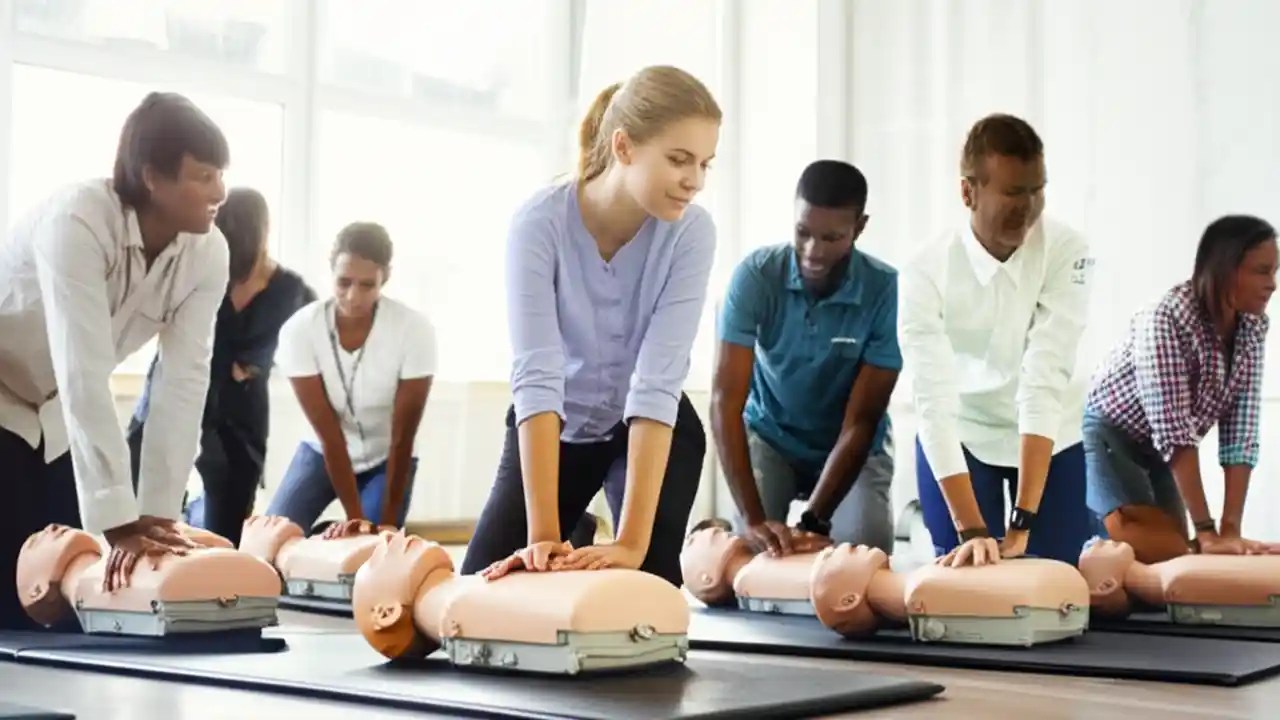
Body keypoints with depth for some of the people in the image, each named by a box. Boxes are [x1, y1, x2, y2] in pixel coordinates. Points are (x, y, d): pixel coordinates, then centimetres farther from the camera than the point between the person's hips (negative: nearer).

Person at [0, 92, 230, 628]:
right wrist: (119, 522, -41)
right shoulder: (78, 220, -33)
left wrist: (159, 512, -24)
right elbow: (84, 375, -38)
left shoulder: (207, 252, -16)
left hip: (55, 413, 5)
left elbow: (185, 380, -19)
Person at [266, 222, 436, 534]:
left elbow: (402, 437, -21)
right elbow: (328, 432, -22)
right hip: (323, 453, 1)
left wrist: (388, 522, -20)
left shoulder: (414, 329, -27)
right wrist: (355, 516, -23)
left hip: (387, 460, -1)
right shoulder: (299, 330, -24)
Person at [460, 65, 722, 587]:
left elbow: (658, 382, -32)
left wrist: (632, 540, -39)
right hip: (555, 428, 0)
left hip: (654, 429, 0)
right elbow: (535, 376, -34)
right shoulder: (540, 222, -28)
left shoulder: (691, 232, -25)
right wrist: (543, 533, -41)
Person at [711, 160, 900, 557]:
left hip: (853, 446, 0)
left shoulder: (887, 291, -27)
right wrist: (751, 517, -39)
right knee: (755, 548, -22)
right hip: (770, 436, 0)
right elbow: (726, 399, -29)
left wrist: (813, 521, -33)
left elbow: (860, 421, -24)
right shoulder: (755, 275, -25)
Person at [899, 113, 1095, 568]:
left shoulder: (1066, 251, -23)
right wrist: (970, 529, -40)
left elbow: (1046, 378, -31)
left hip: (1051, 439, 1)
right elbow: (934, 402, -31)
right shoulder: (926, 273, -25)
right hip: (960, 439, -1)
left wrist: (1022, 523, -37)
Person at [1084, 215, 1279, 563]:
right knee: (1154, 551, -16)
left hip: (1159, 448, 7)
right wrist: (1206, 531, -34)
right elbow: (1173, 431, -32)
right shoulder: (1167, 319, -29)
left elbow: (1242, 432, -12)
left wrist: (1231, 529, -21)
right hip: (1111, 434, -7)